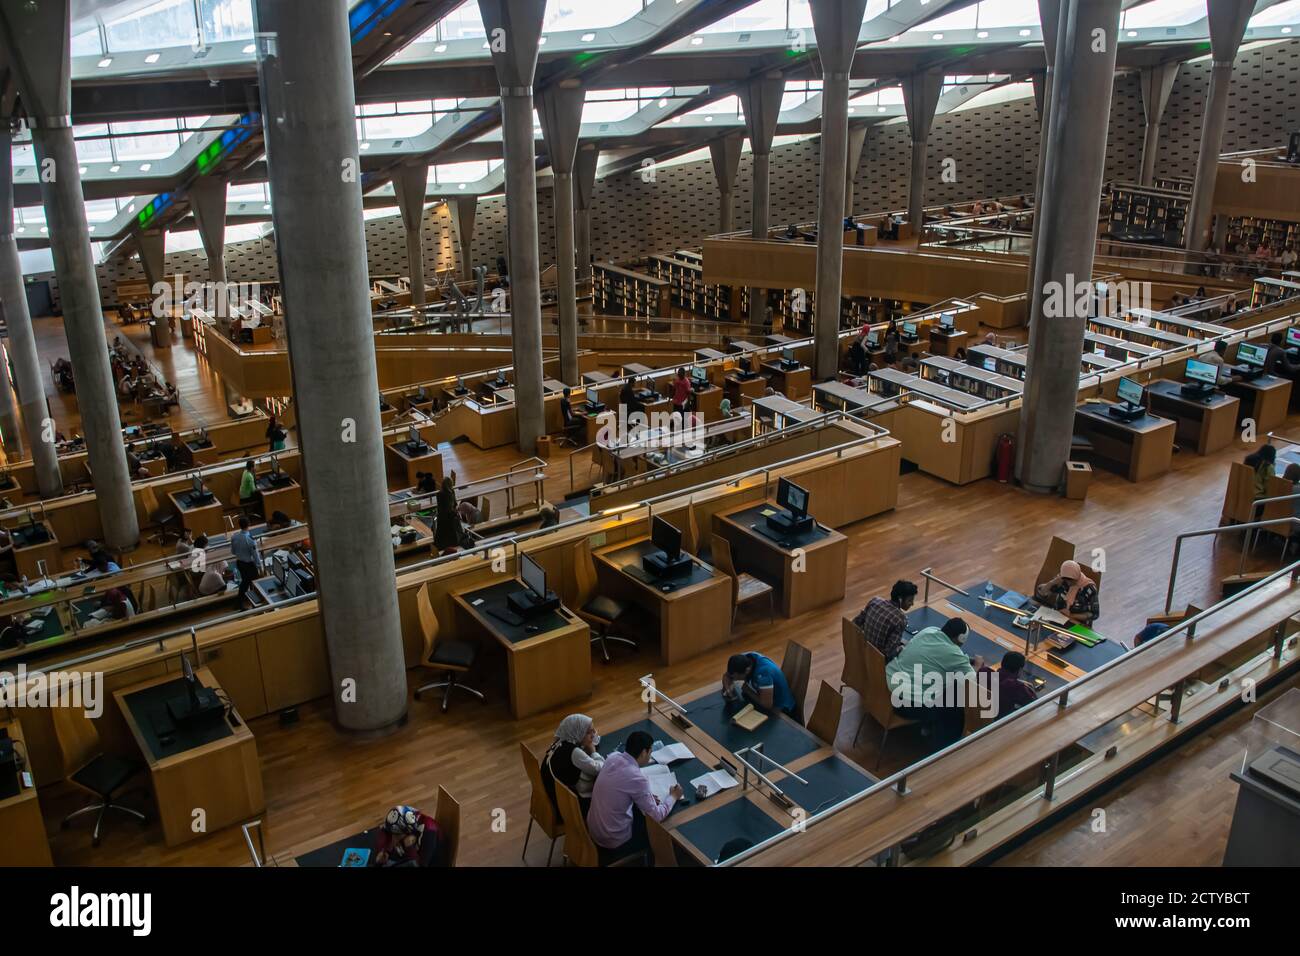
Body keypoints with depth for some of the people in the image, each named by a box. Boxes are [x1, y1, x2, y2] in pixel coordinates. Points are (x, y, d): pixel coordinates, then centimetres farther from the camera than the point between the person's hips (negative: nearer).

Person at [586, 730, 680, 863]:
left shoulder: (613, 757, -7)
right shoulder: (637, 778, -28)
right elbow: (658, 816, -18)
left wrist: (646, 797, 6)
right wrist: (673, 797, -1)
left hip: (593, 829, 7)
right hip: (614, 841, -6)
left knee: (641, 813, 27)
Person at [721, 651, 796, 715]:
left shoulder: (763, 671, -37)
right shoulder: (743, 659, -16)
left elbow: (767, 705, -39)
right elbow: (726, 676, 1)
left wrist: (746, 689, -26)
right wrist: (727, 689, -21)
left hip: (781, 708, -8)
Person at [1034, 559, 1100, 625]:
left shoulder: (1088, 587, -15)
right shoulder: (1061, 580, -5)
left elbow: (1094, 614, -12)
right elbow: (1039, 594, -3)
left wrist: (1071, 616, -20)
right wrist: (1052, 582, -18)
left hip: (1078, 625, -3)